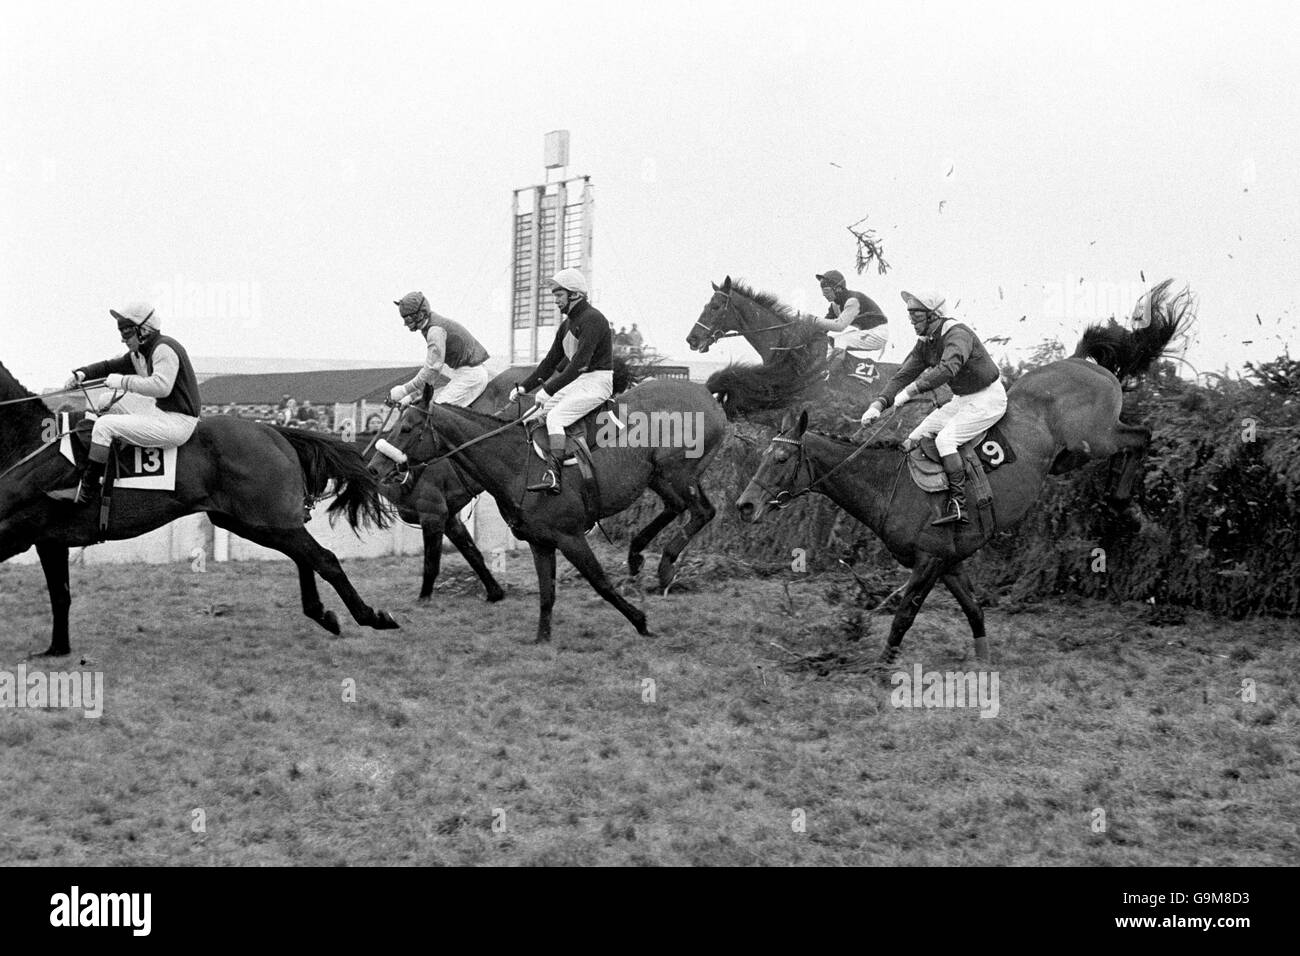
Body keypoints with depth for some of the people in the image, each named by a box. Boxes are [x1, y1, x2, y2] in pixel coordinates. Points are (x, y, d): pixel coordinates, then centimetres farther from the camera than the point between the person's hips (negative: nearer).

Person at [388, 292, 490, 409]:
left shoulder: (436, 330, -19)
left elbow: (432, 370, -26)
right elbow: (429, 366, 19)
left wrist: (404, 390, -21)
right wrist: (412, 395, 12)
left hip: (470, 376, -10)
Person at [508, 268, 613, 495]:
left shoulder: (592, 319, -15)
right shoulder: (567, 324, 16)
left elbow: (580, 363, -23)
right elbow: (551, 361, 20)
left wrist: (549, 390, -23)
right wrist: (524, 386, 10)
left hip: (596, 382, -10)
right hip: (577, 382, 10)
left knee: (555, 417, -25)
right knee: (538, 410, 5)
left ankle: (553, 476, -36)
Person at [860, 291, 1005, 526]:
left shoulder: (957, 334, -26)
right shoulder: (925, 344, 3)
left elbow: (947, 369, -43)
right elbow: (904, 374, 2)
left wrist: (911, 390, -45)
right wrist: (879, 403, -14)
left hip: (988, 398, -9)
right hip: (962, 400, 9)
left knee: (945, 439, -25)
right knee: (914, 440, 1)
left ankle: (957, 505, -27)